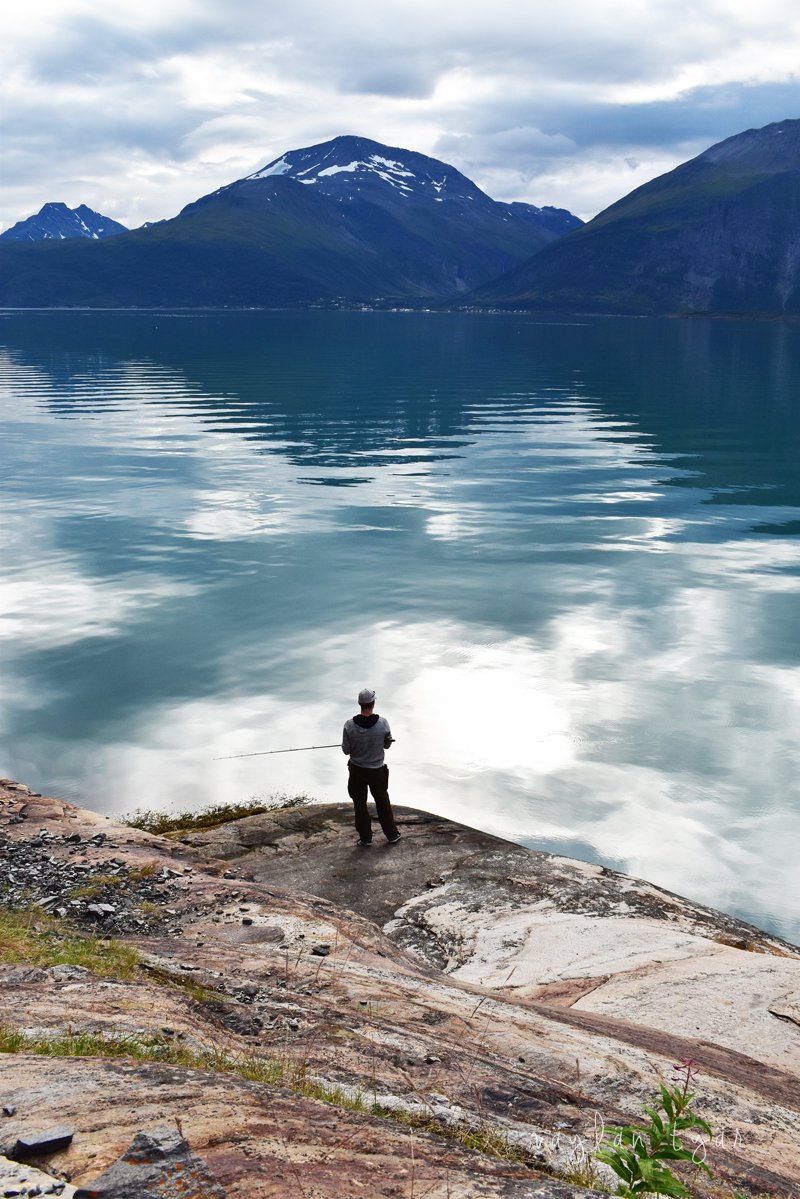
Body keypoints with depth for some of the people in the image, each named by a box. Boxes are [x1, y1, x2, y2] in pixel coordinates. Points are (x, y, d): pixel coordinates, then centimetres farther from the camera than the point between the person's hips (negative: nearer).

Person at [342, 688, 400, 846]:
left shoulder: (349, 725, -18)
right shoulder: (382, 723, -19)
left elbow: (346, 750, -9)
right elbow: (387, 744, -4)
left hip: (357, 770, 0)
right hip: (377, 769, 0)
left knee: (360, 803, 14)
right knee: (383, 801, 18)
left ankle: (365, 838, 22)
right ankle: (392, 835, 28)